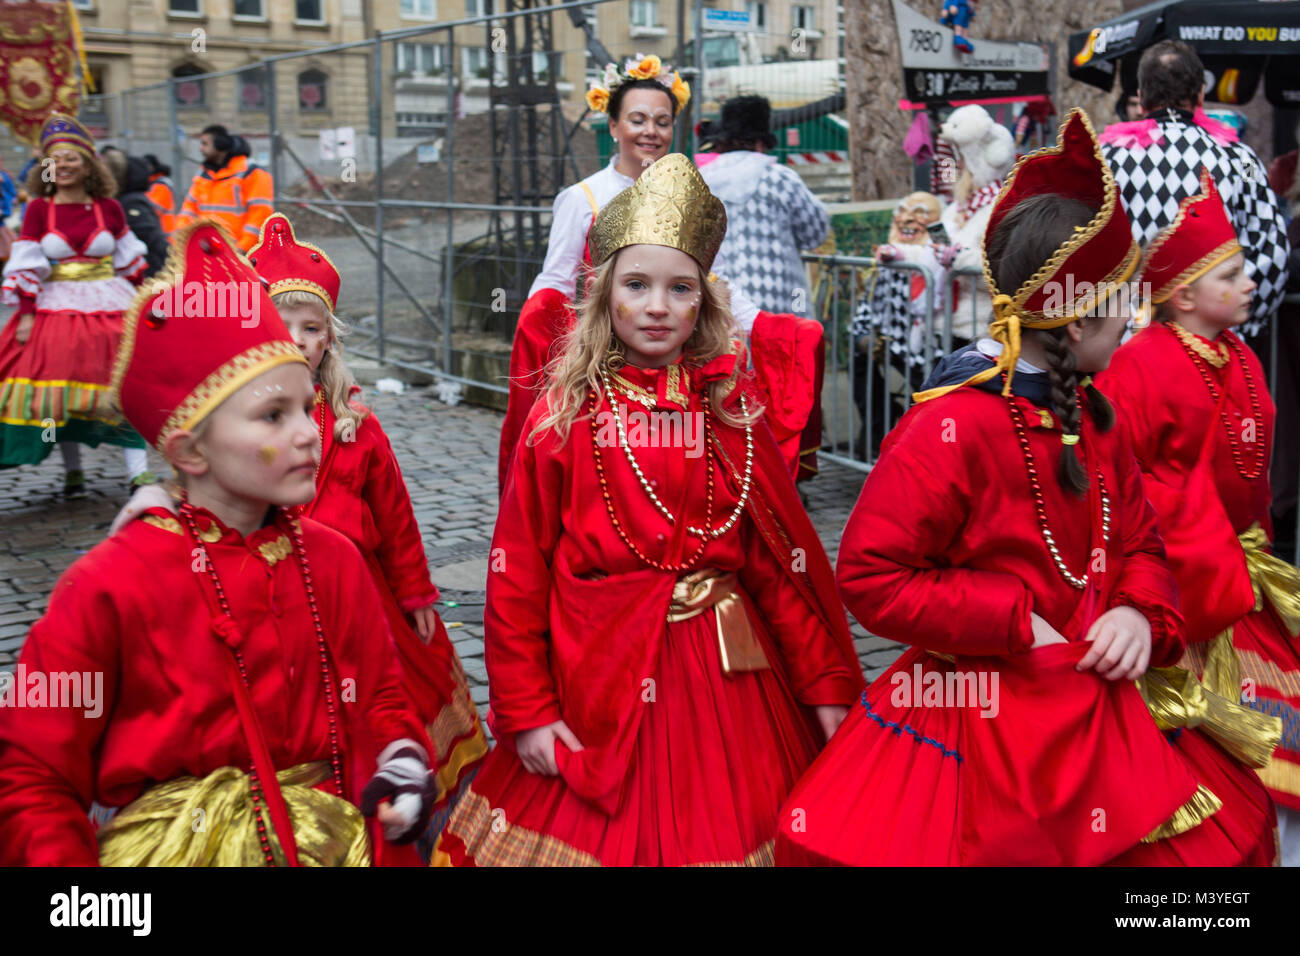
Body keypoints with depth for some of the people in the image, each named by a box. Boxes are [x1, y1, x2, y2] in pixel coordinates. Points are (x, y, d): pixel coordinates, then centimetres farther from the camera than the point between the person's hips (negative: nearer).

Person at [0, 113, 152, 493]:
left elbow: (129, 260, 12)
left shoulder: (109, 208, 3)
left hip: (109, 305, 1)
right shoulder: (38, 209, -1)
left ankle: (138, 471, -2)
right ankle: (72, 471, 15)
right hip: (56, 306, 0)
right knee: (59, 390, 3)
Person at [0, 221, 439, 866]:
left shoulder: (334, 560, 5)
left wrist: (402, 762, -3)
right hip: (170, 848, -4)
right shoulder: (109, 587, -7)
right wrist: (75, 884, -13)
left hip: (331, 840, 4)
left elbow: (381, 700, 17)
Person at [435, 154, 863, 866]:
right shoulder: (563, 418, -4)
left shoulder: (731, 416, 2)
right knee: (596, 834, 8)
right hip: (597, 687, -2)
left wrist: (827, 685, 2)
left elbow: (782, 562, 3)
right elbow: (517, 575, -4)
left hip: (725, 684, 2)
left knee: (718, 834, 11)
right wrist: (525, 711, -6)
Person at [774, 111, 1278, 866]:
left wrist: (1139, 611, -8)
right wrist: (1015, 623, -18)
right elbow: (871, 577, -19)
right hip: (986, 737, -8)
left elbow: (1138, 542, 15)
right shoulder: (951, 428, -19)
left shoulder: (1088, 415, 7)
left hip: (1100, 712, 8)